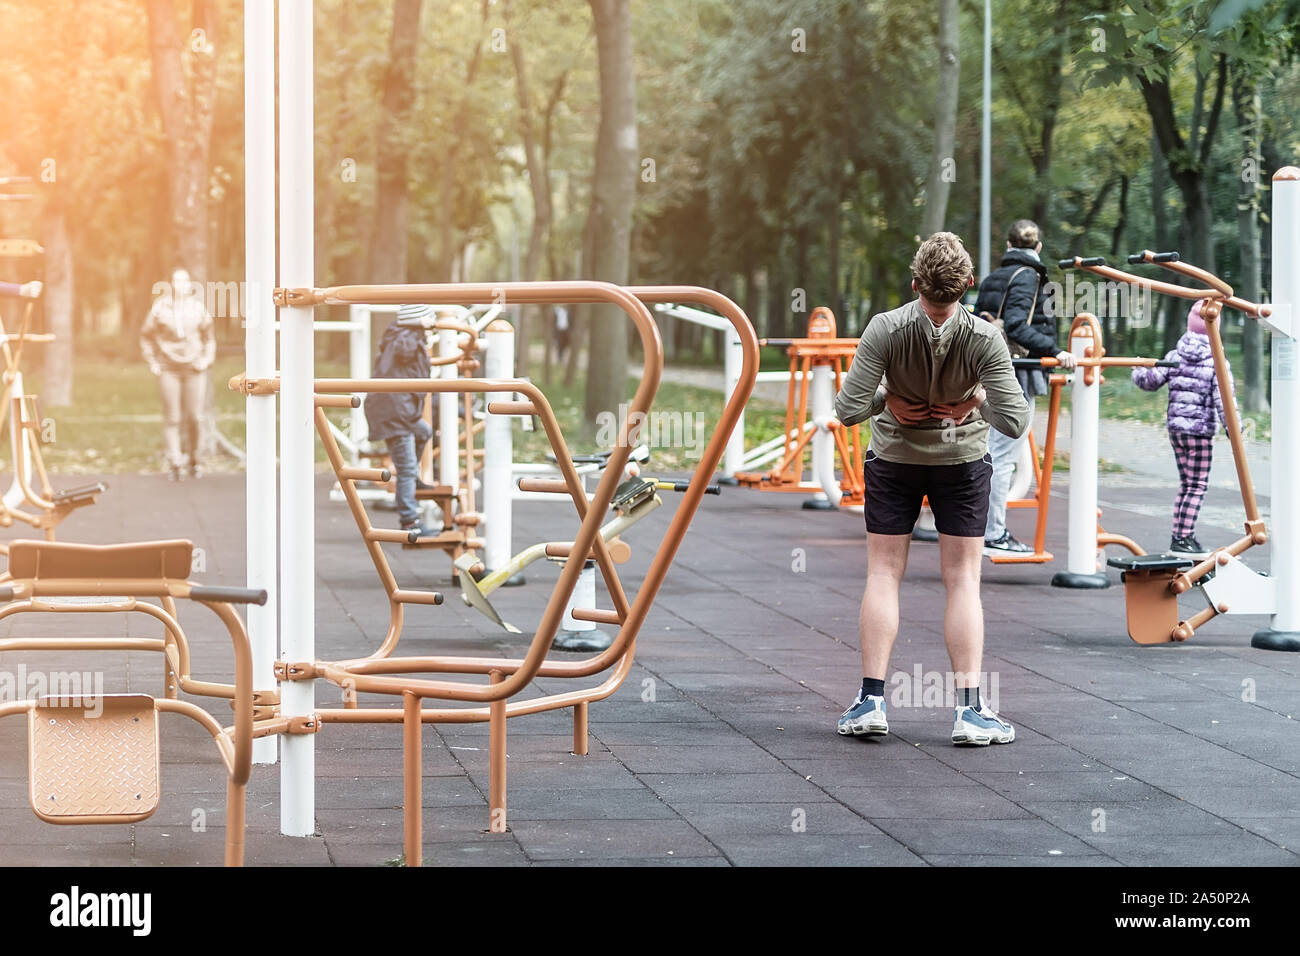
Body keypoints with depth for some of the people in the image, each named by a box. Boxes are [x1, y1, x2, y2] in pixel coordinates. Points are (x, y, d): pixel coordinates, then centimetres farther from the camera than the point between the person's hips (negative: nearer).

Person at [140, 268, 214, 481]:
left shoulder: (198, 307, 4)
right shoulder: (160, 308, -1)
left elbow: (209, 336, 16)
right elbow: (146, 337, 9)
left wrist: (207, 359, 4)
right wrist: (152, 363, 2)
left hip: (194, 368, 1)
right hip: (169, 369, -1)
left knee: (193, 417, 0)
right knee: (172, 418, -4)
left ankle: (192, 459, 18)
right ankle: (174, 464, 0)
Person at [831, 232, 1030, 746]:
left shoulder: (885, 331, -26)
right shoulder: (984, 339, -25)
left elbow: (848, 410, -24)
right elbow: (1015, 422, -25)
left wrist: (888, 396, -7)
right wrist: (976, 400, -7)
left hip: (894, 458, 0)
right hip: (964, 459, 0)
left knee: (884, 573, 9)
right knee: (963, 580, 4)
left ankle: (871, 699, 4)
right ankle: (969, 709, -2)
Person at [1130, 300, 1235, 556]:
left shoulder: (1175, 357, 5)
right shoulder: (1217, 362, -9)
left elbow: (1151, 381, 5)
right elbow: (1222, 398, -13)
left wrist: (1138, 370, 20)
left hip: (1175, 427, 6)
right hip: (1200, 430, -6)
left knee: (1186, 483, 16)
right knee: (1198, 486, -2)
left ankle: (1180, 535, 18)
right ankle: (1183, 539, -7)